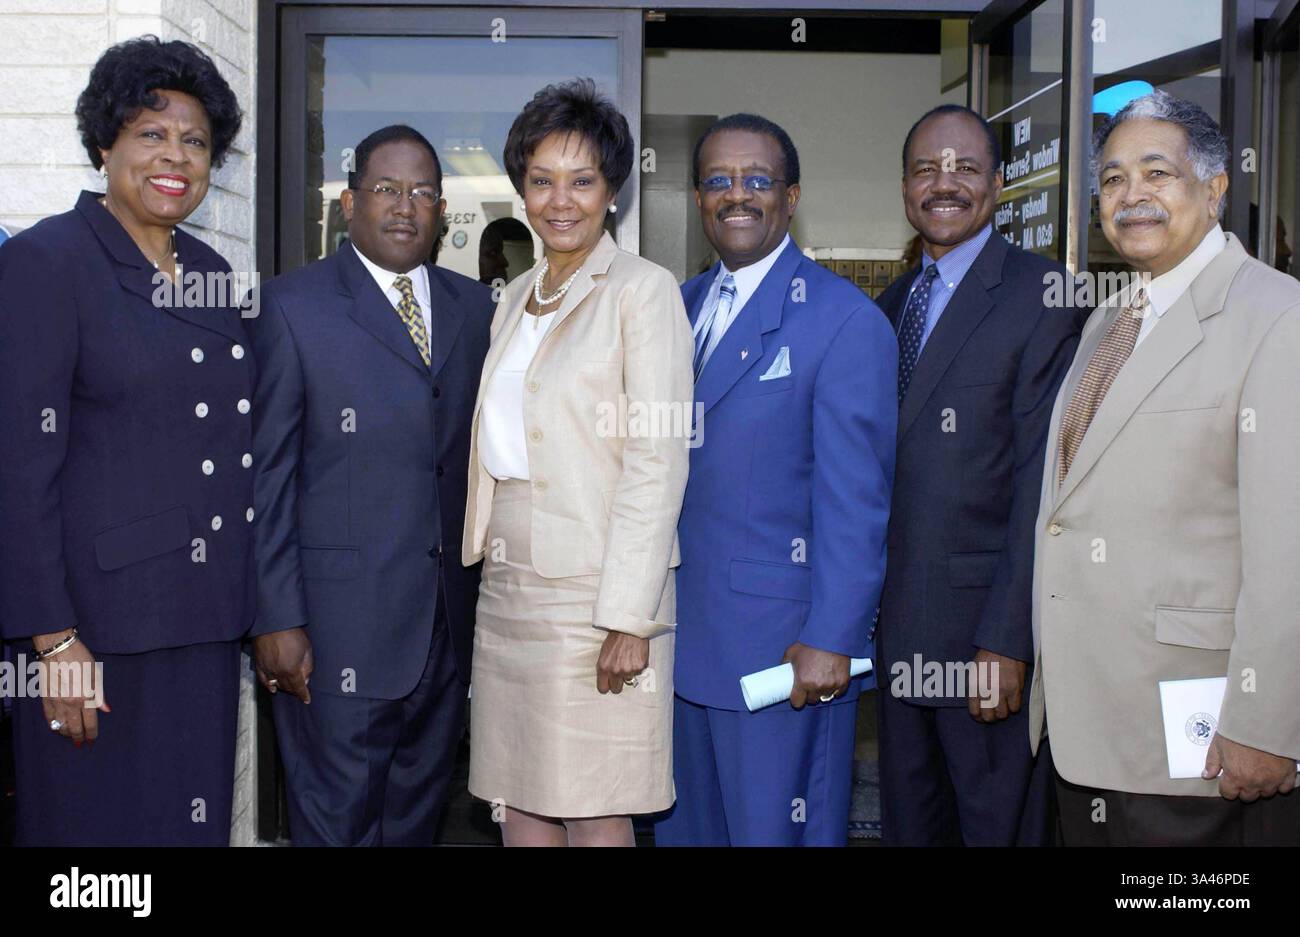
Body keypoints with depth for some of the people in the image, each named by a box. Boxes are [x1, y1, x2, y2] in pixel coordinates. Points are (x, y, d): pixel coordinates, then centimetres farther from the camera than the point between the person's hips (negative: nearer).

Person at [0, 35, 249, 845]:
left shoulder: (211, 272, 12)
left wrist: (253, 612, 12)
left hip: (205, 621, 6)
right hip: (100, 618, -6)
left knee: (199, 817, 13)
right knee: (96, 818, 6)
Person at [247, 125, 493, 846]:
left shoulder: (475, 307, 10)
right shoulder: (291, 306, -3)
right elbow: (267, 473, -6)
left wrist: (490, 593, 7)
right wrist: (276, 618, -10)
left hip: (450, 618, 5)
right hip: (338, 621, -4)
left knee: (417, 813, 16)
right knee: (337, 820, 4)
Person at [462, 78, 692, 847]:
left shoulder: (644, 291, -7)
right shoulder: (517, 298, 15)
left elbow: (658, 460, -13)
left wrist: (629, 618, -18)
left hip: (593, 590, -6)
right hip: (508, 586, 7)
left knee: (593, 812, 2)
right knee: (517, 808, 11)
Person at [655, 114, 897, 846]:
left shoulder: (845, 319, -10)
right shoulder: (683, 306, 10)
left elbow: (854, 500, -13)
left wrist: (830, 640, -16)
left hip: (783, 645, -6)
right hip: (682, 642, 6)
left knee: (774, 830, 7)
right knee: (686, 826, 17)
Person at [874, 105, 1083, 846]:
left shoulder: (1042, 294, -9)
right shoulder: (892, 304, 13)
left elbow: (1041, 479, -15)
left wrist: (1007, 640, -18)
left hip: (987, 625, -6)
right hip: (897, 627, 6)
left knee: (999, 826, 7)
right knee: (908, 821, 17)